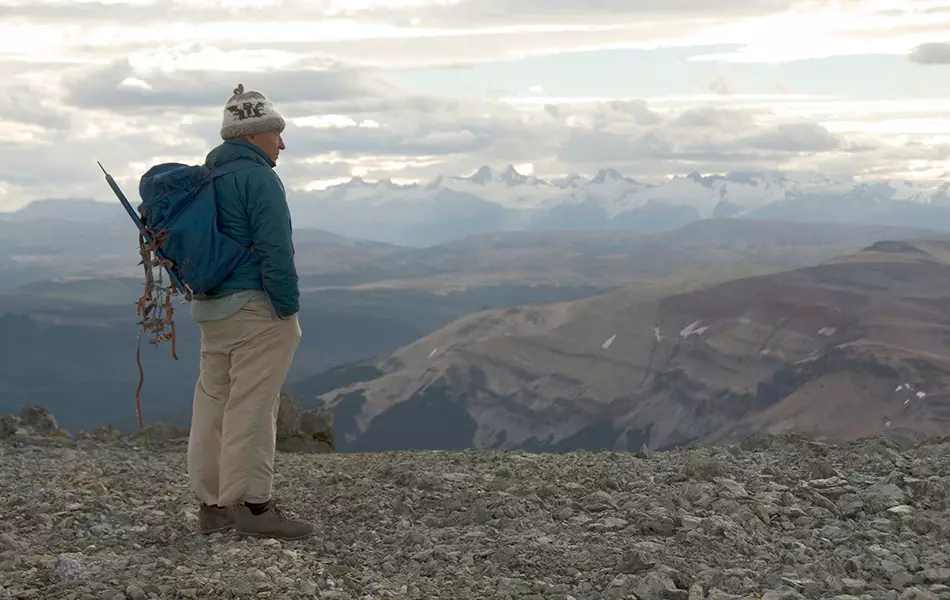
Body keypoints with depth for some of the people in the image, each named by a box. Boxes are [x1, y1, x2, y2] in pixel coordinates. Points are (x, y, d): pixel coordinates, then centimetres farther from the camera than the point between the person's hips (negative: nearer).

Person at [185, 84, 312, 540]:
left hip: (211, 308, 9)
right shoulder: (258, 178, -12)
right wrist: (289, 308, -12)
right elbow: (275, 251, -19)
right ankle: (253, 504, -4)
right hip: (256, 309, -9)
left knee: (213, 402, 10)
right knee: (251, 407, -7)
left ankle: (212, 505, 14)